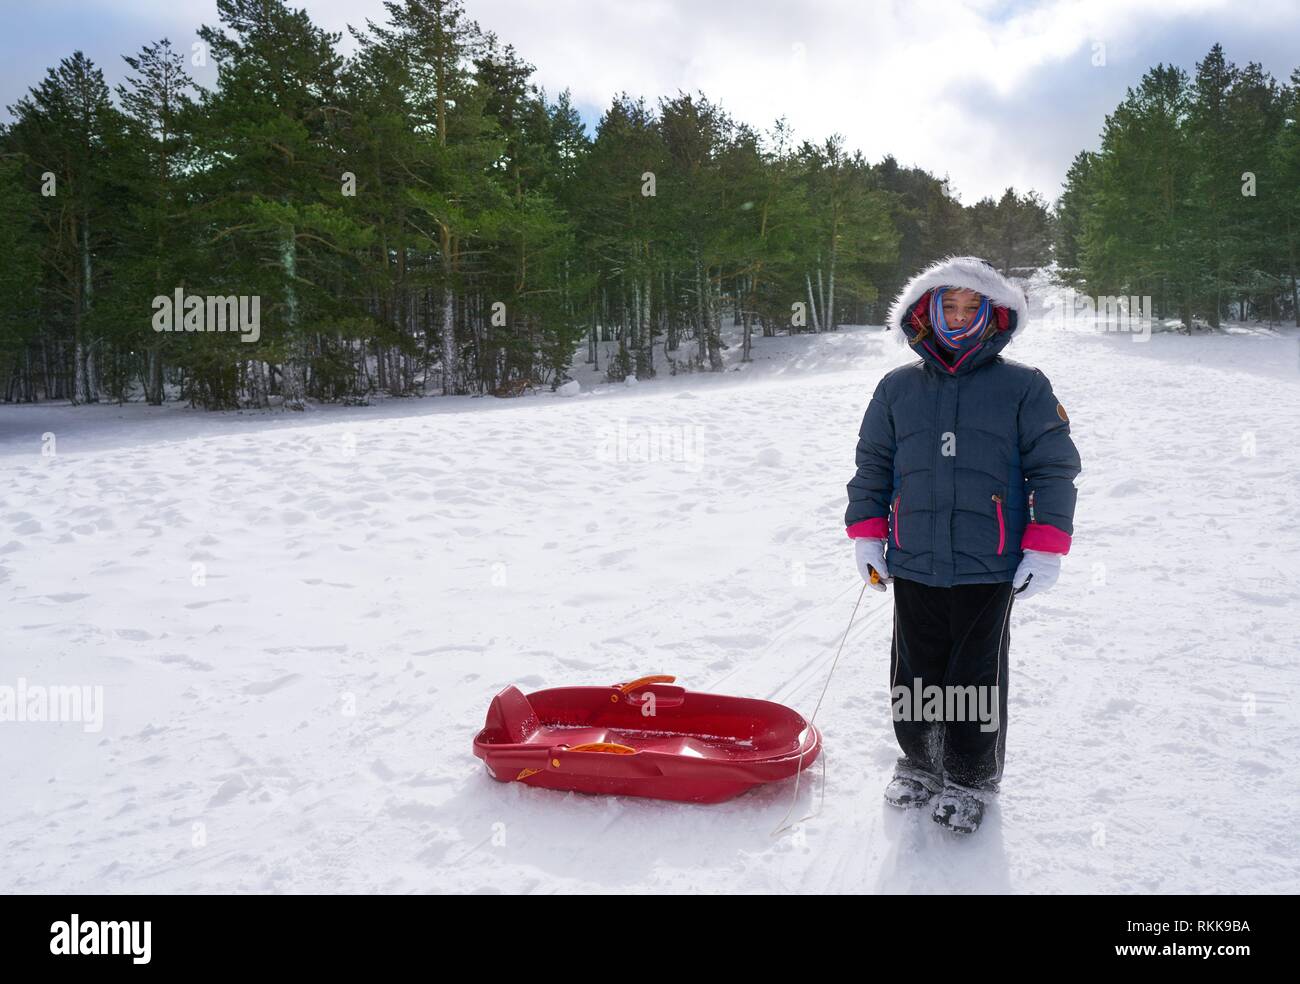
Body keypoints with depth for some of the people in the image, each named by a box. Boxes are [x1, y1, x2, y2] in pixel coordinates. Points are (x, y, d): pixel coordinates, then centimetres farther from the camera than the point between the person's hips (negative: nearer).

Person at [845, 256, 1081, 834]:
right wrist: (866, 535, 7)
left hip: (990, 569, -2)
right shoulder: (897, 389, 8)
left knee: (977, 678, 9)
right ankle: (919, 762, 35)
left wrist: (1045, 550, -5)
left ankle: (971, 778, 29)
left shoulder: (1024, 387, 0)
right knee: (914, 672, 13)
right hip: (912, 566, 3)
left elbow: (1055, 469, 1)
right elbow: (871, 466, 14)